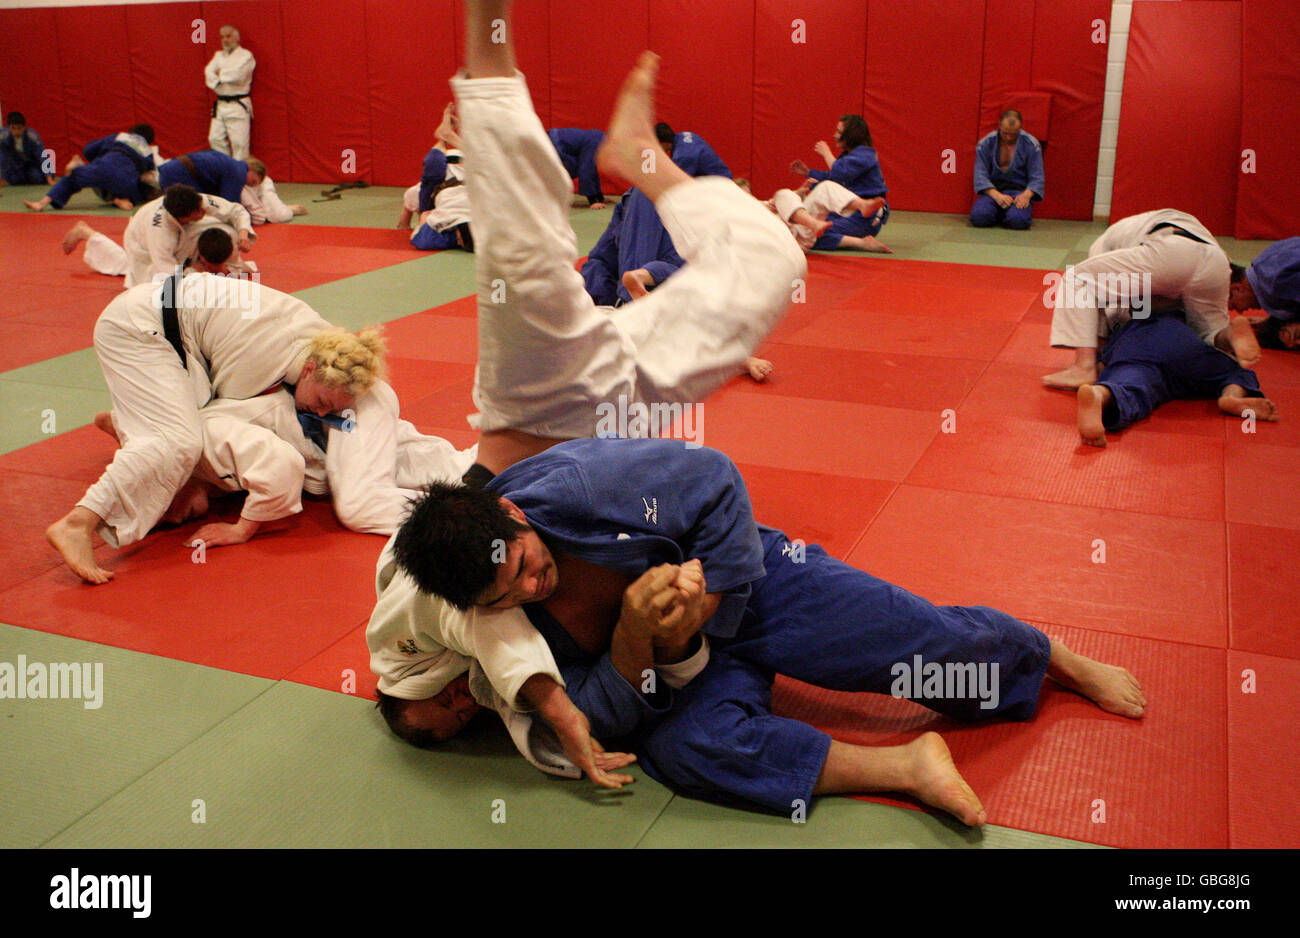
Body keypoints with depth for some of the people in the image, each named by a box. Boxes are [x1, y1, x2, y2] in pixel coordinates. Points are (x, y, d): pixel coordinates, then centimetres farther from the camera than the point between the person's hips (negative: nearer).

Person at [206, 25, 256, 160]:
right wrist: (222, 80, -15)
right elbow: (209, 73, 3)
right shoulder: (218, 55, 17)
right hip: (220, 104, 7)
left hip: (238, 105, -7)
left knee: (239, 142, -10)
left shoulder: (246, 56, -2)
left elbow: (238, 75, -17)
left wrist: (220, 73, -3)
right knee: (215, 139, 5)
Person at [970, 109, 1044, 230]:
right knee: (978, 217, -30)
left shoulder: (1031, 145, 0)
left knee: (1018, 220, -33)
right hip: (992, 190, 1)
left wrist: (1026, 195, -22)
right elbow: (980, 175, -5)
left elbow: (1037, 178, 0)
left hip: (1018, 190, -1)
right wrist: (997, 195, -21)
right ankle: (998, 215, 6)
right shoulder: (986, 144, 0)